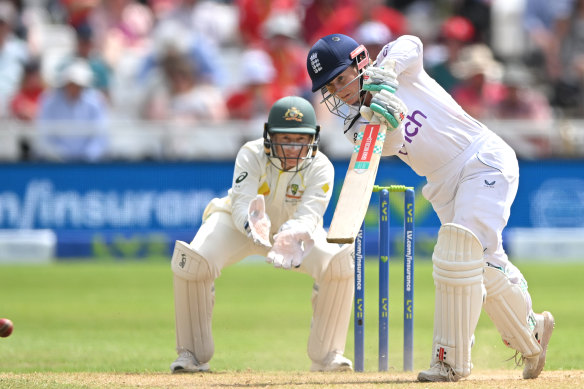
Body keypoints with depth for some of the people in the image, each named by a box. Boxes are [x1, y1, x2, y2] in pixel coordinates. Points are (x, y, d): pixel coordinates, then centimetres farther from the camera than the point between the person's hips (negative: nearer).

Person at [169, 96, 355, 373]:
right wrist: (254, 227, -63)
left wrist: (294, 236, -63)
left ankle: (327, 355, -11)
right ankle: (193, 354, -10)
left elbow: (309, 215, -38)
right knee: (190, 261, -29)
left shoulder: (320, 168, -25)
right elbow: (242, 205, -38)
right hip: (240, 224, -1)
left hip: (294, 228, 1)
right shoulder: (251, 155, -28)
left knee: (339, 262, -27)